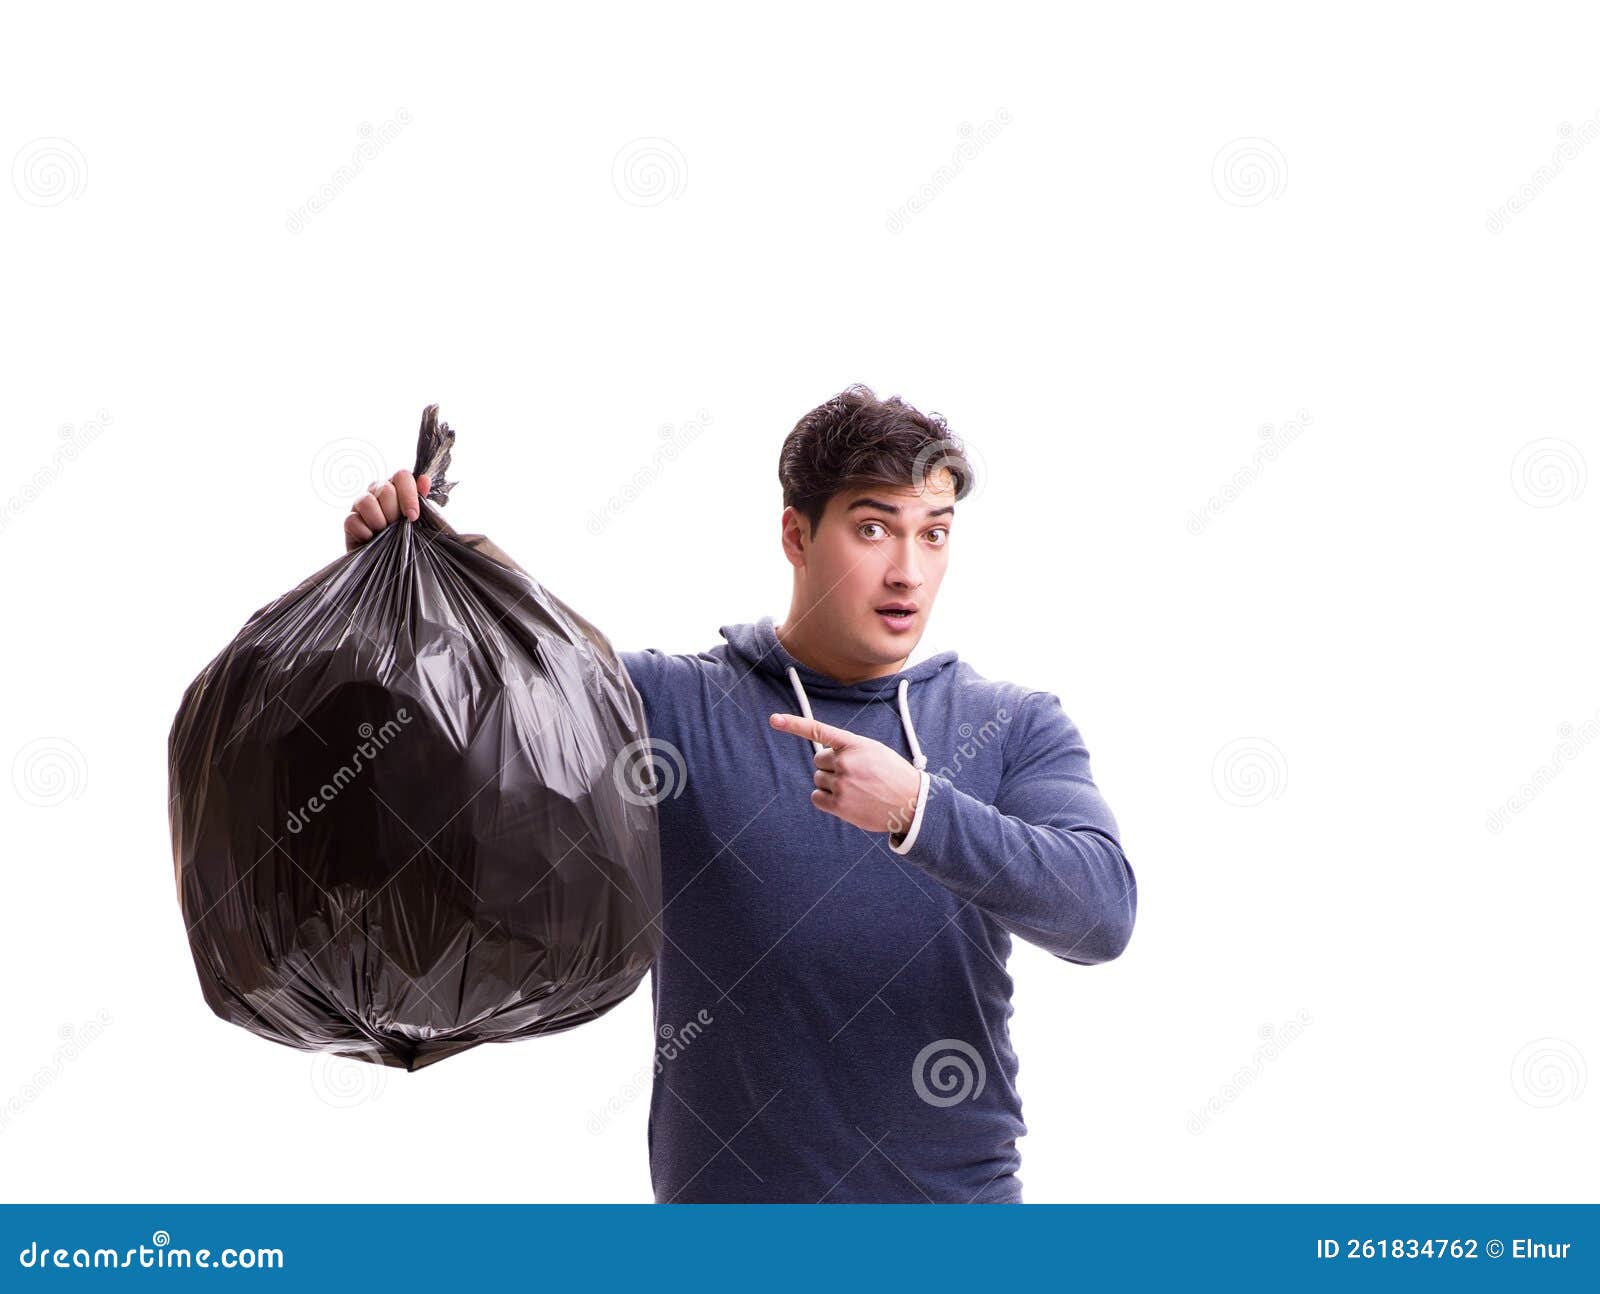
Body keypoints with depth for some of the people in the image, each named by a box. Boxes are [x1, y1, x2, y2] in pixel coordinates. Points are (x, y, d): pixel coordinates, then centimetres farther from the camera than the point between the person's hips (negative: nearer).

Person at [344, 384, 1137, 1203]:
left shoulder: (1016, 727, 1)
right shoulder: (661, 704, -1)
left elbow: (1103, 909, -14)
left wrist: (918, 808, -28)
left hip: (959, 1191, 1)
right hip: (729, 1198, -1)